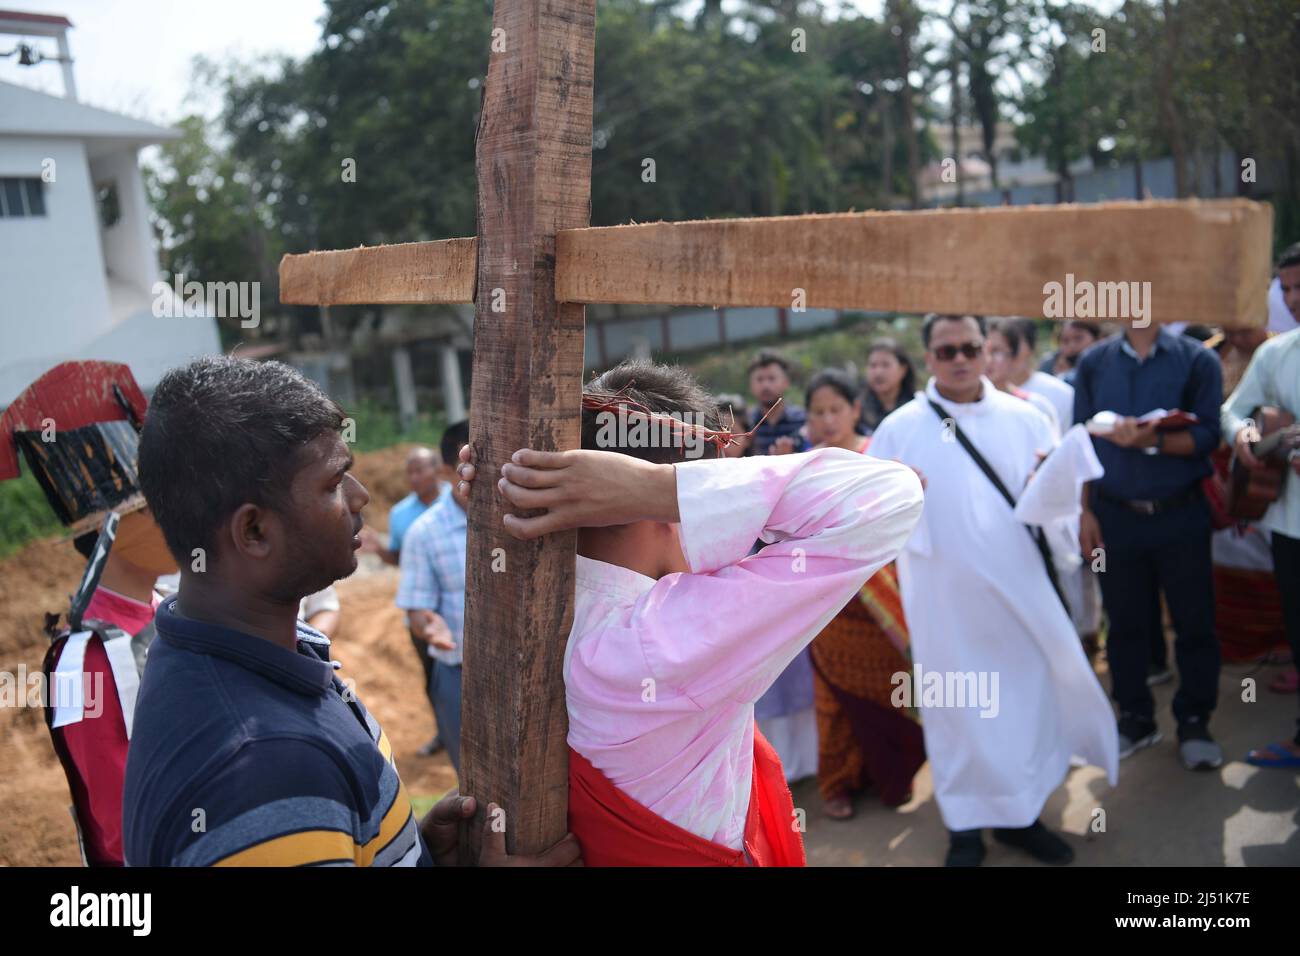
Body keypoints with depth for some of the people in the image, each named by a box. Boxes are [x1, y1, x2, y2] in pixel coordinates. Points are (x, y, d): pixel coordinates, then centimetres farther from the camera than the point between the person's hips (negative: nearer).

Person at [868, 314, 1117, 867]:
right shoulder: (899, 429, -1)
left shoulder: (1024, 419, 5)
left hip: (1018, 589, 2)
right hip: (943, 599, -2)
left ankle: (1021, 814, 29)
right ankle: (966, 824, 21)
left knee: (1028, 695, 10)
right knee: (953, 706, 6)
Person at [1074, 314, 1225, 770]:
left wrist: (1153, 441, -27)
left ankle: (1194, 723, 19)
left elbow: (1206, 436, -10)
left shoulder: (1198, 360, -3)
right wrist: (1085, 511, 0)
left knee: (1194, 622, 5)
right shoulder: (1093, 362, 4)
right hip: (1114, 516, 2)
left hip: (1181, 515, -1)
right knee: (1126, 623, 9)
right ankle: (1136, 718, 23)